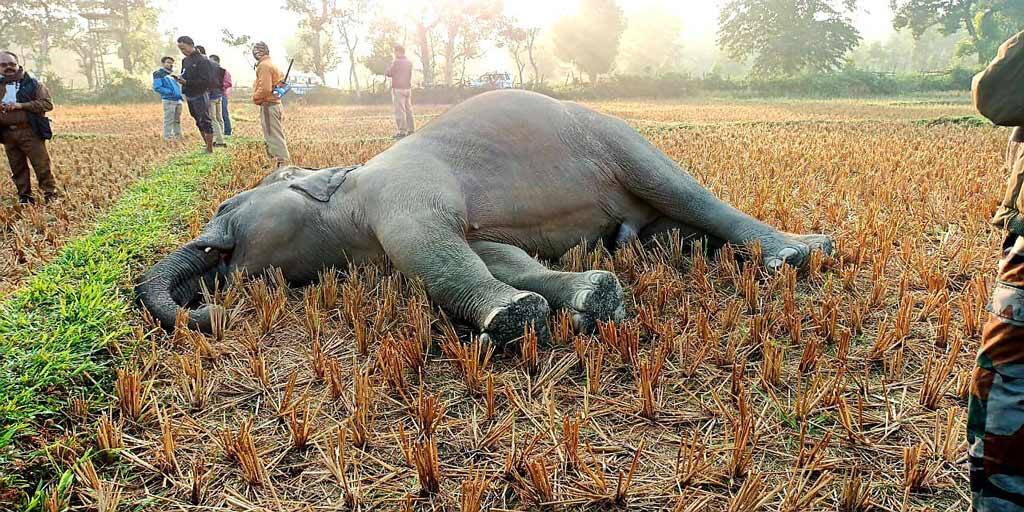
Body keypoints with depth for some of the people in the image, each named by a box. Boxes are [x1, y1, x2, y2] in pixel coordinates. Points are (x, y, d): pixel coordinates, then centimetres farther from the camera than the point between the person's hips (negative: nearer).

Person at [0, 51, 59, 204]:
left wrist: (21, 105, -16)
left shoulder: (32, 84, 2)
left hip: (30, 132, -4)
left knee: (42, 165, -6)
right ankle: (24, 197, 18)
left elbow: (47, 104, -7)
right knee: (17, 168, 9)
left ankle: (51, 195, -1)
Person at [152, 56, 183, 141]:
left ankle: (178, 135, 21)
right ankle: (167, 136, -2)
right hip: (168, 100, -7)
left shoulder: (173, 74, 19)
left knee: (177, 119, 13)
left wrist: (180, 93, 7)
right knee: (169, 119, -7)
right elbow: (157, 87, -12)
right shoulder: (159, 74, -3)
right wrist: (170, 92, -18)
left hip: (178, 100, 7)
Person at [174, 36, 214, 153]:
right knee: (199, 122, 12)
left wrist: (186, 82, -20)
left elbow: (205, 80, -16)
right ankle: (207, 146, 20)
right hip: (189, 95, 8)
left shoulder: (202, 60, -11)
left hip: (200, 95, -8)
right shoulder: (185, 60, 13)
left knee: (205, 122, -6)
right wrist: (180, 78, -3)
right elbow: (185, 76, 21)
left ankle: (210, 149, -3)